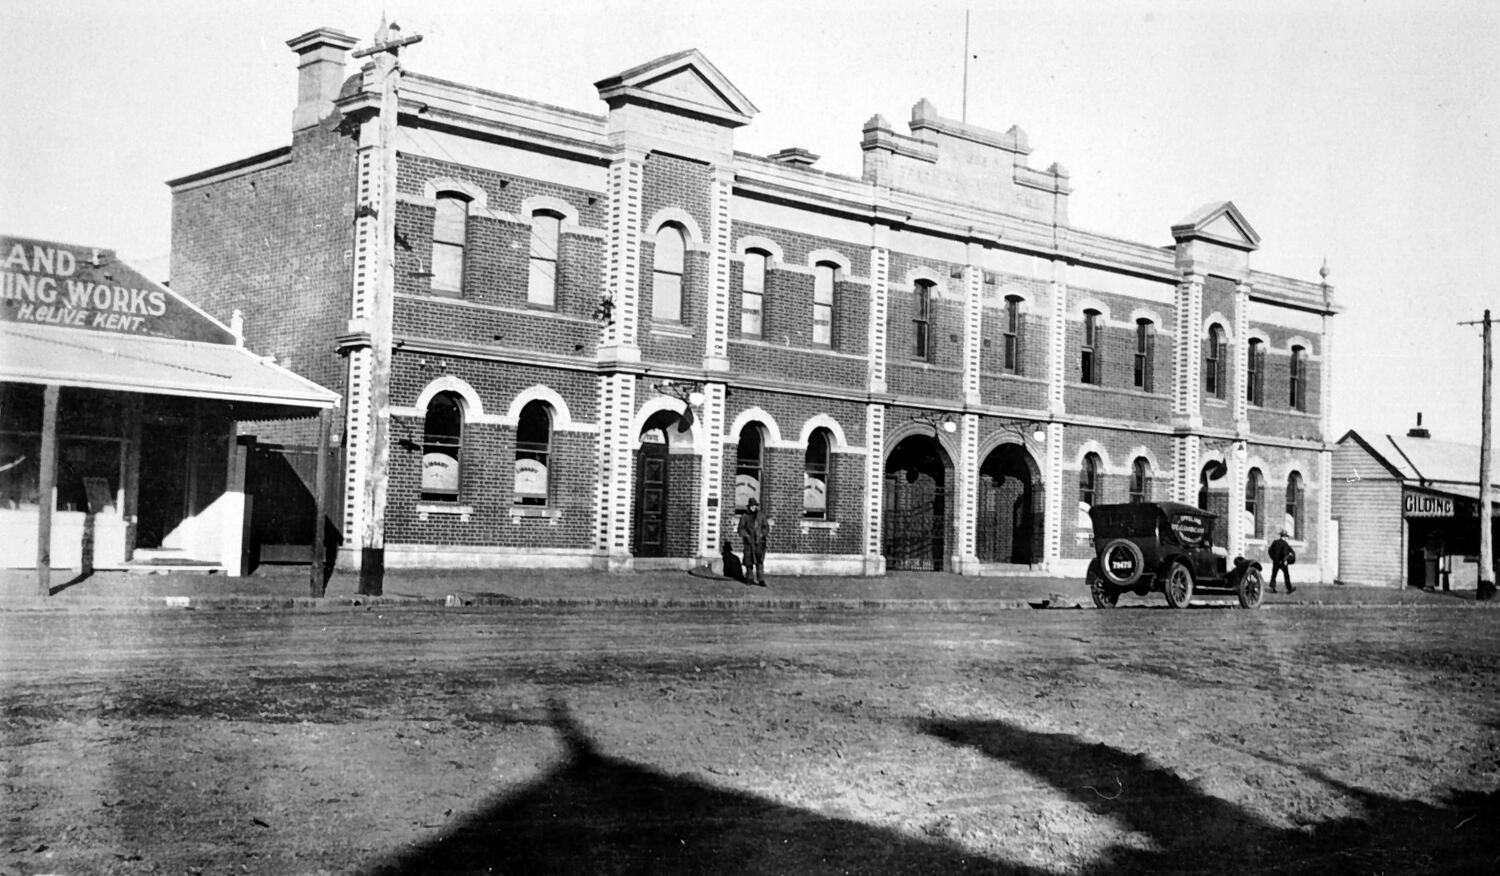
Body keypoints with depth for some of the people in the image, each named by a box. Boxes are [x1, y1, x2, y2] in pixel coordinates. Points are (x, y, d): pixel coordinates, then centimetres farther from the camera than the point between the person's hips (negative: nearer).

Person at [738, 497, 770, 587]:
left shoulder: (761, 516, 9)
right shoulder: (744, 516, 7)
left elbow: (766, 528, 9)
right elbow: (741, 528, 5)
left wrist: (762, 534, -9)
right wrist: (745, 534, -12)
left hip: (759, 541, -1)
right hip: (749, 541, 1)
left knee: (759, 561, -11)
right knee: (749, 561, 5)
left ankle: (761, 580, -14)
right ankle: (749, 578, 19)